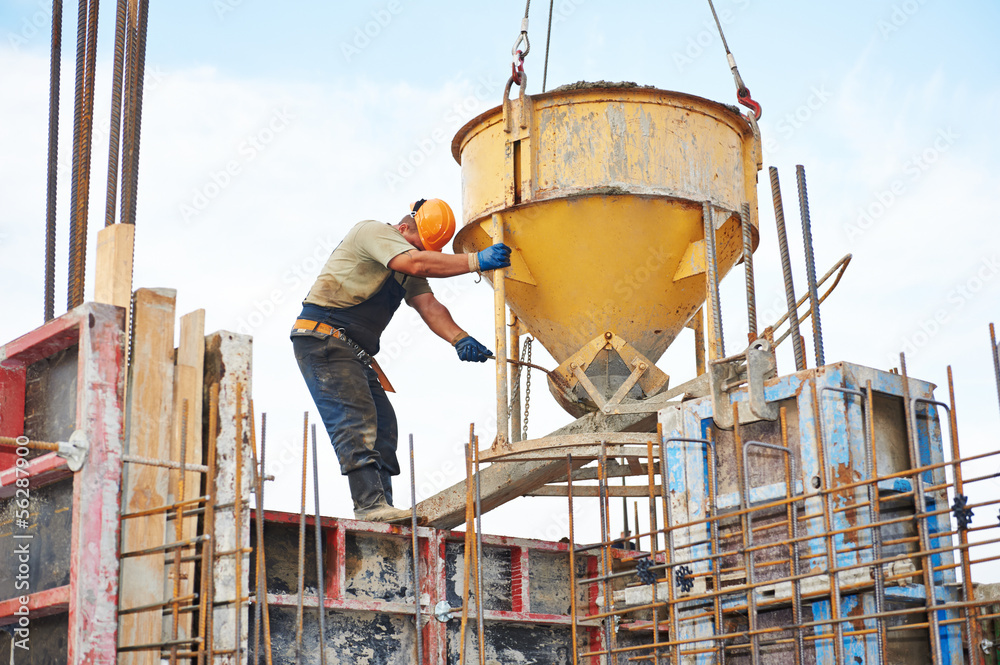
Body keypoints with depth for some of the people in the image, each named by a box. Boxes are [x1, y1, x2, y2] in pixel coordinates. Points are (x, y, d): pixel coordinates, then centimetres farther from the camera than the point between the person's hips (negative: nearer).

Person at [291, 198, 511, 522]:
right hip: (323, 337, -10)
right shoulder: (373, 232, -8)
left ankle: (381, 508, 0)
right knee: (354, 417, -20)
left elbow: (428, 305, 4)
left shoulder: (407, 273, 19)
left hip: (354, 351, 10)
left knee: (382, 423, 2)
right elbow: (416, 263, -25)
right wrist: (475, 261, -28)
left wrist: (459, 338, -15)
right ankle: (369, 503, -27)